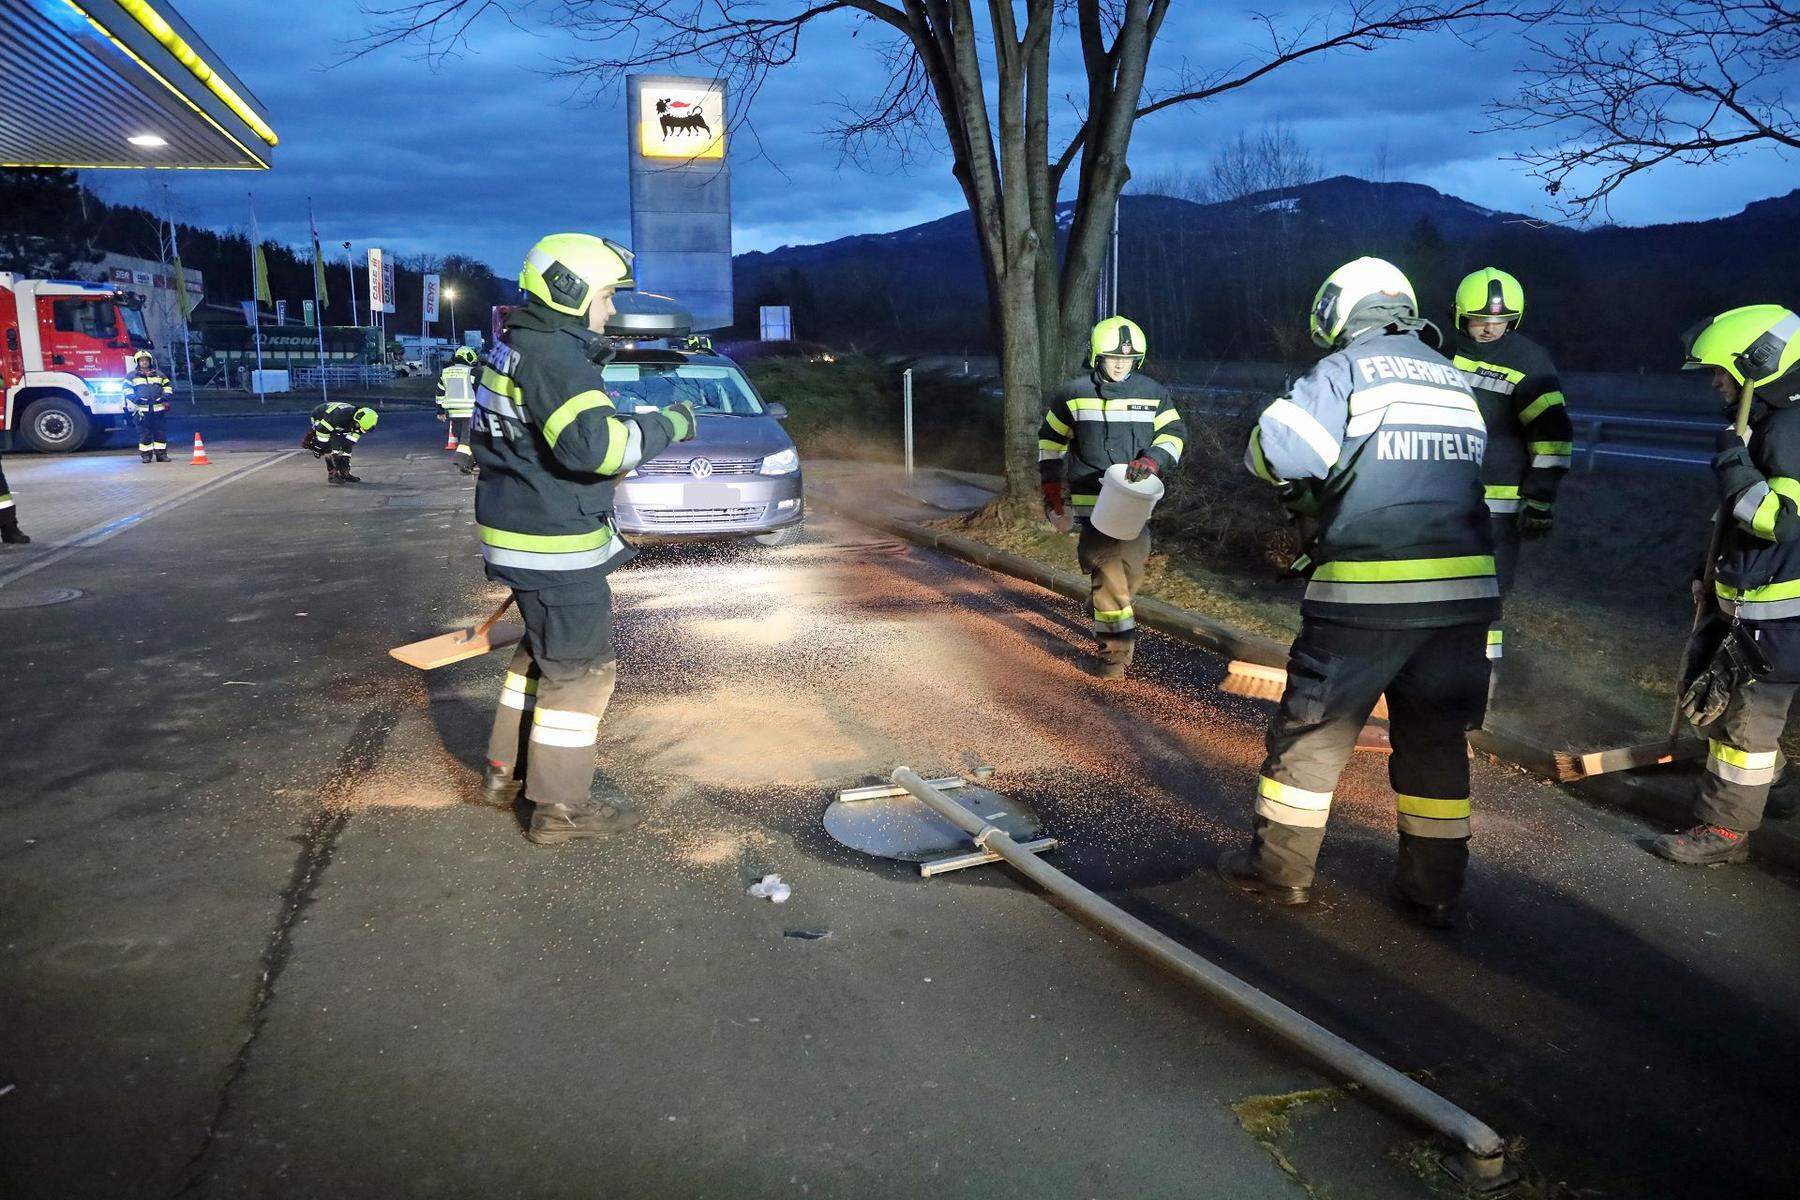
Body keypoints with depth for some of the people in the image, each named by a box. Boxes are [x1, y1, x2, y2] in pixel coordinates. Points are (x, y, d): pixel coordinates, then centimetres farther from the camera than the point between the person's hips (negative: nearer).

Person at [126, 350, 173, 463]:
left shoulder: (159, 374, 17)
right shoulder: (132, 375, 9)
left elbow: (168, 386, 20)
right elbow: (127, 389, 5)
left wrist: (165, 395, 2)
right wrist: (134, 399, -10)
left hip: (158, 409, 2)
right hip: (142, 410, -2)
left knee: (161, 432, 1)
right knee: (144, 433, -2)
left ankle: (161, 453, 5)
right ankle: (146, 454, 2)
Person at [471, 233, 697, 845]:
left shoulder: (519, 346, 13)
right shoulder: (553, 356, -20)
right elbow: (594, 445, -32)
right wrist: (668, 423, -20)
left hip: (520, 530, 10)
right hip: (555, 545, -10)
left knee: (542, 652, 24)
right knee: (580, 669, 0)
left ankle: (507, 770, 36)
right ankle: (560, 806, 9)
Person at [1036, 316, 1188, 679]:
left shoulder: (1153, 393, 7)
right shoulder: (1074, 394, 2)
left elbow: (1174, 434, 4)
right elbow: (1051, 437, 11)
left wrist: (1150, 461, -16)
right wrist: (1051, 485, 10)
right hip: (1091, 498, -4)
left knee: (1130, 569, 8)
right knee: (1108, 571, -13)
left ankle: (1099, 612, 36)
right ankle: (1115, 652, -10)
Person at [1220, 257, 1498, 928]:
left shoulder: (1346, 370, -2)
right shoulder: (1455, 379, 17)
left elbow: (1275, 449, -15)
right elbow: (1440, 477, 16)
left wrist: (1301, 487, 8)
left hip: (1368, 594, -5)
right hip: (1463, 591, 6)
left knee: (1313, 732, 9)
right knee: (1435, 743, 15)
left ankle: (1279, 869, 19)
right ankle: (1434, 891, 22)